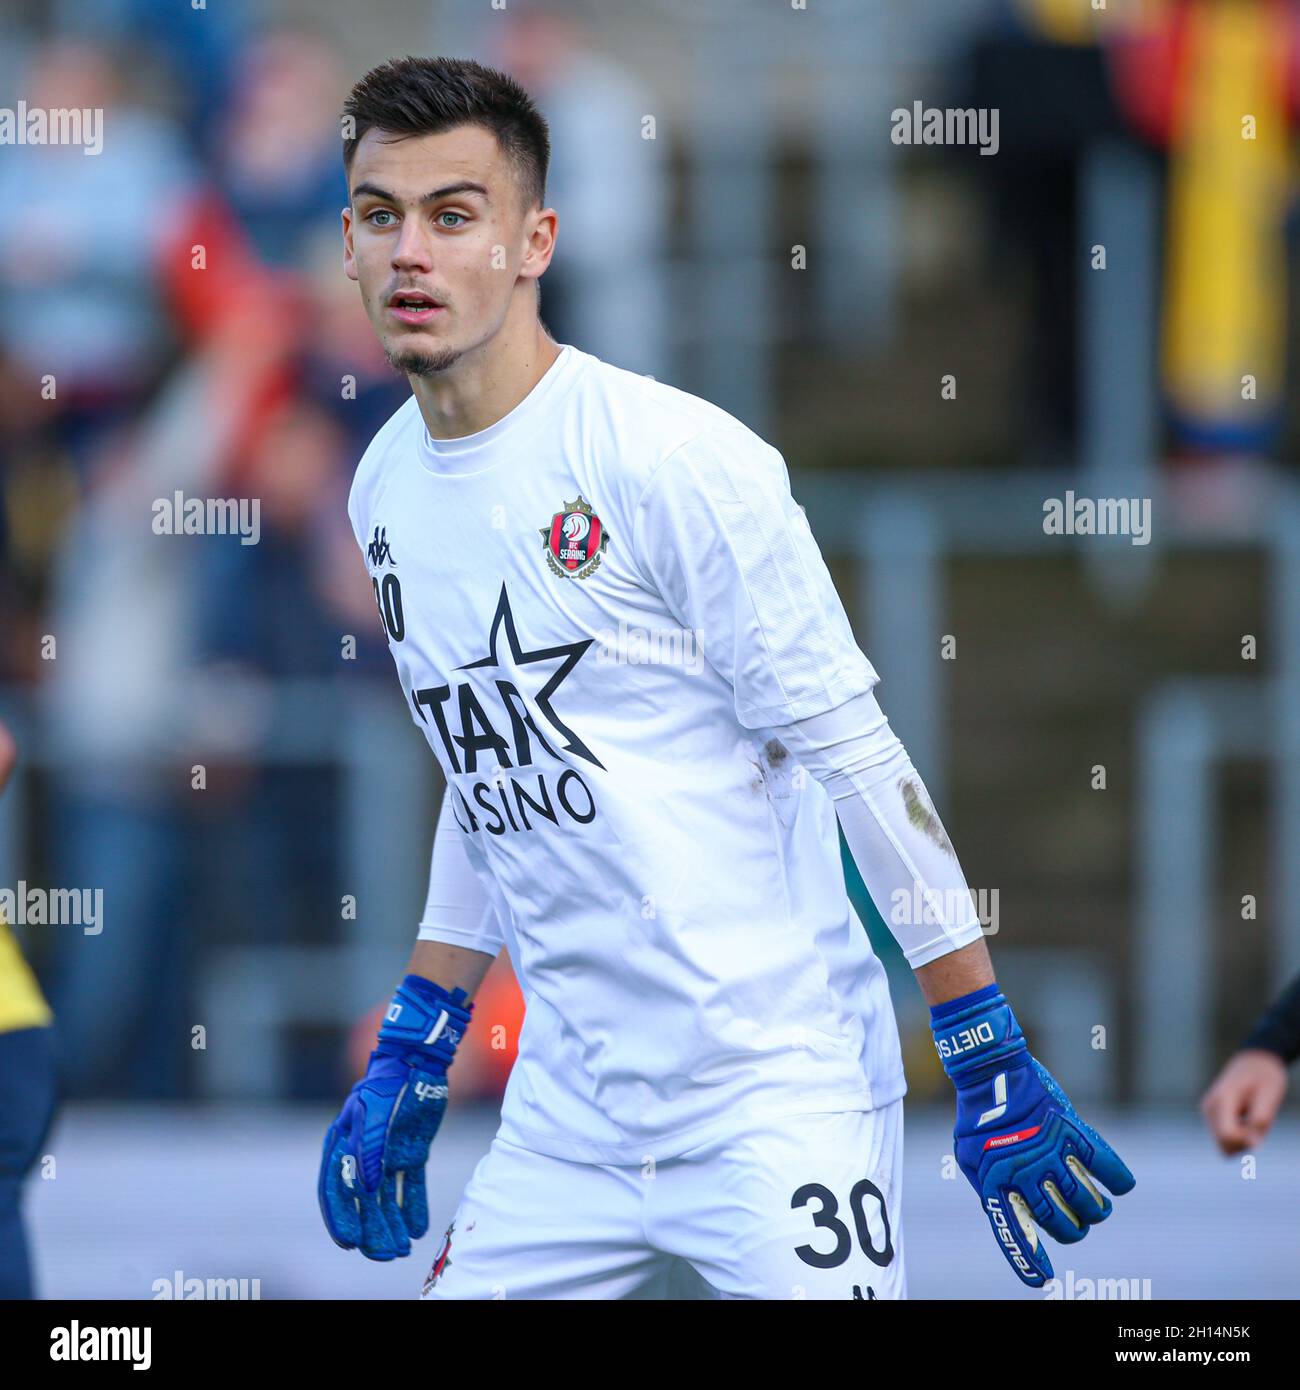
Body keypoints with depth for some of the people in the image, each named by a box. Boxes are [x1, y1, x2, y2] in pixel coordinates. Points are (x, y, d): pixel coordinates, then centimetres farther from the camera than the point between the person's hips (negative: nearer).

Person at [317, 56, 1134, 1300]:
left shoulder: (678, 459, -12)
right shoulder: (385, 493, 10)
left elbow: (852, 756, -12)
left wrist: (991, 1069, -13)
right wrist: (411, 1056, 20)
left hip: (778, 1096, -6)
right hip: (567, 1124, 6)